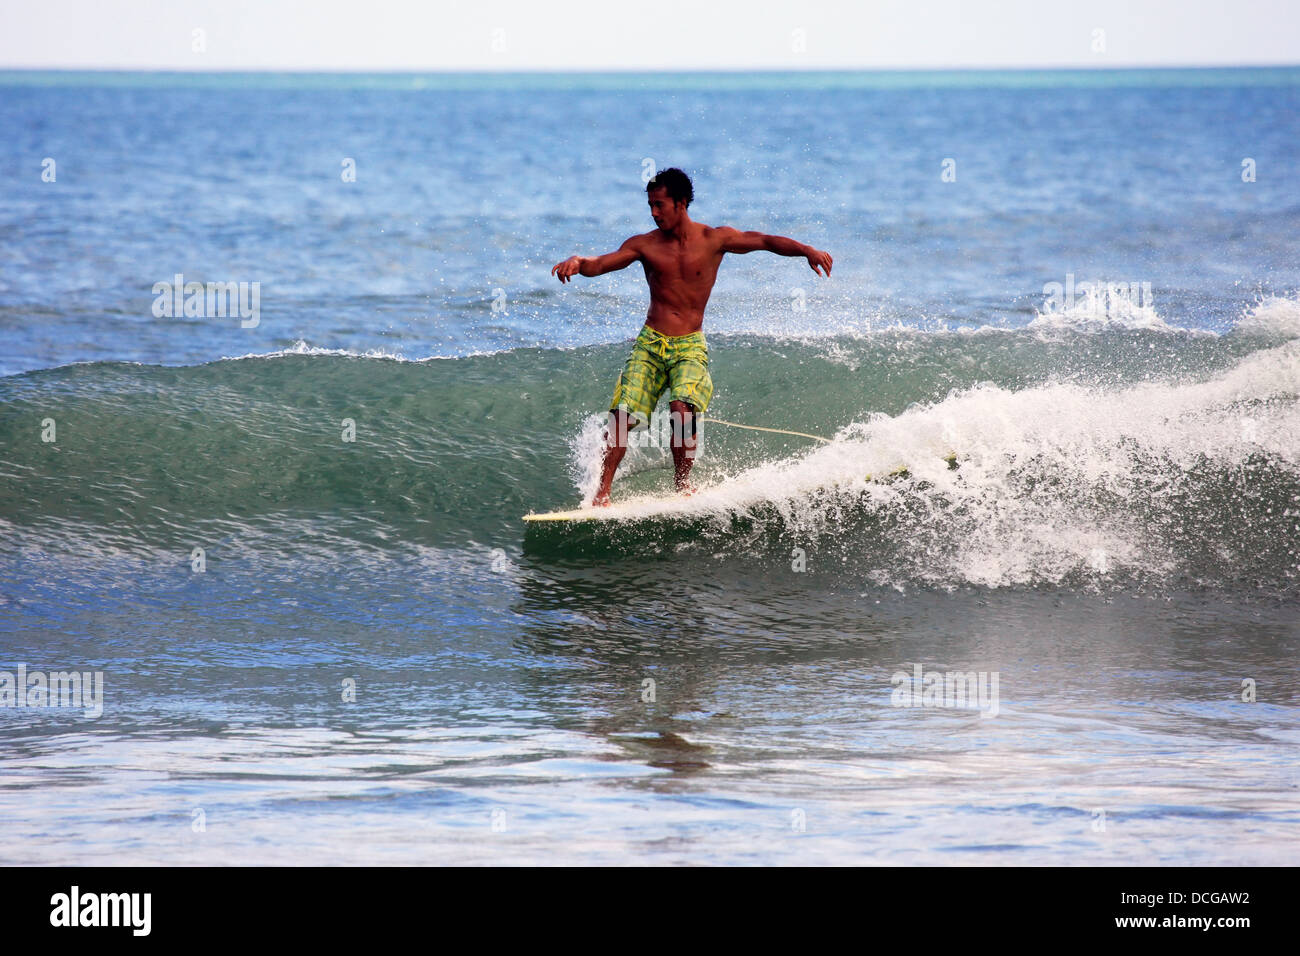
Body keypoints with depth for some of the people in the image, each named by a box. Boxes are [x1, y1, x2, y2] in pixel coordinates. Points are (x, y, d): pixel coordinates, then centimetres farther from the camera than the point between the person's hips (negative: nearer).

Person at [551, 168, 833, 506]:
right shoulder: (645, 245, 2)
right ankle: (602, 490, -2)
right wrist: (576, 262, -27)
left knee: (682, 409, -26)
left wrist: (806, 250, -21)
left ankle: (682, 485, -8)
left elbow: (766, 242, -5)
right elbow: (599, 265, -5)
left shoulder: (714, 239, -1)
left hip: (690, 347, -2)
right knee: (623, 414, -13)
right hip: (650, 344, 2)